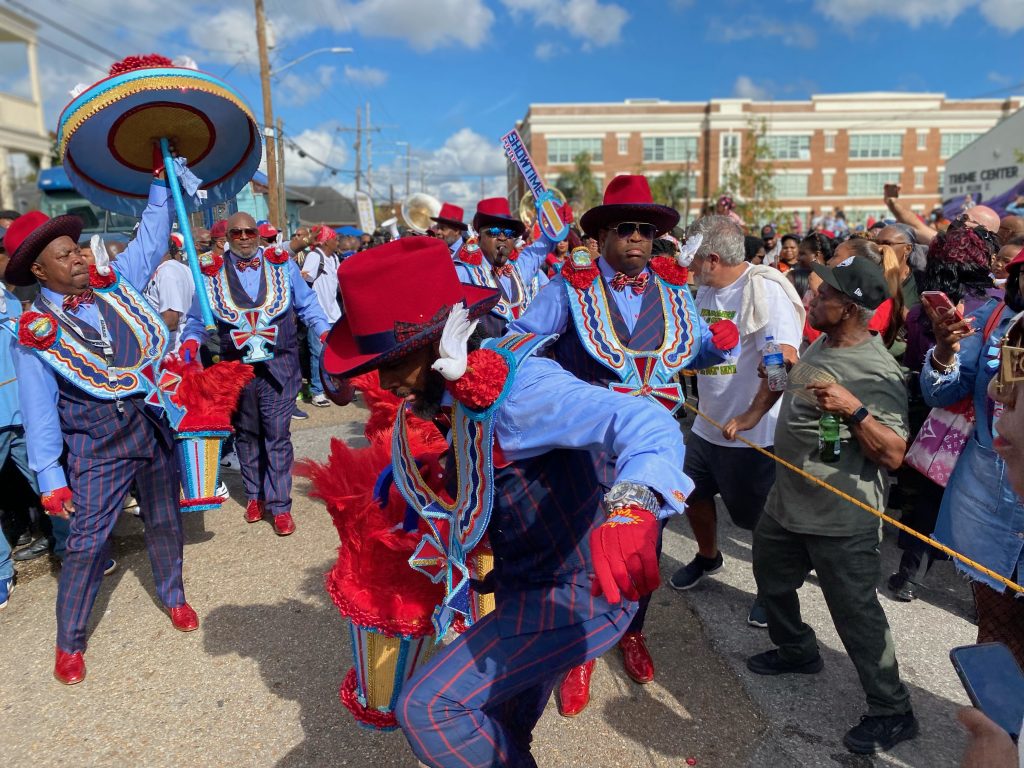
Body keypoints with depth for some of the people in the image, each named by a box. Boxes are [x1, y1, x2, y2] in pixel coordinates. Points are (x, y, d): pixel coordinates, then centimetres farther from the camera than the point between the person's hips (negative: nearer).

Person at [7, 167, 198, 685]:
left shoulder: (113, 284, 2)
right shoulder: (36, 331, -8)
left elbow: (151, 238, 12)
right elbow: (39, 408, -7)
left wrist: (161, 179, 12)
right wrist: (50, 477, -10)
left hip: (153, 424, 4)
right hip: (97, 443, -4)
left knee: (164, 521, 17)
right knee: (87, 540, -2)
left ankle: (173, 598, 40)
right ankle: (69, 643, 18)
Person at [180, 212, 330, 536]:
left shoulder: (281, 262, 2)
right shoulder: (212, 272, 3)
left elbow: (306, 303, 7)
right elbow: (197, 318, 9)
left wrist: (325, 331, -10)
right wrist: (191, 340, -12)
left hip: (279, 364, -2)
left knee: (277, 433, -5)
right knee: (246, 433, 14)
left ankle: (280, 505, 3)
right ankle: (254, 495, 30)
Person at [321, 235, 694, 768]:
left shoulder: (515, 386, -27)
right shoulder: (453, 394, -1)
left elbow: (648, 423, -39)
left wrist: (631, 510, -55)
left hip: (574, 598, -9)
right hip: (527, 588, 9)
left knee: (427, 707, -15)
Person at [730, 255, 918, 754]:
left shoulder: (877, 371, -22)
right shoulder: (821, 345, 4)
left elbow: (893, 454, -25)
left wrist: (852, 410, -35)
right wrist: (751, 417, 16)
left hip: (841, 520, -9)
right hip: (788, 502, 9)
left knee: (856, 614, 3)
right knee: (772, 581, 24)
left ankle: (892, 712, 23)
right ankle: (796, 650, 48)